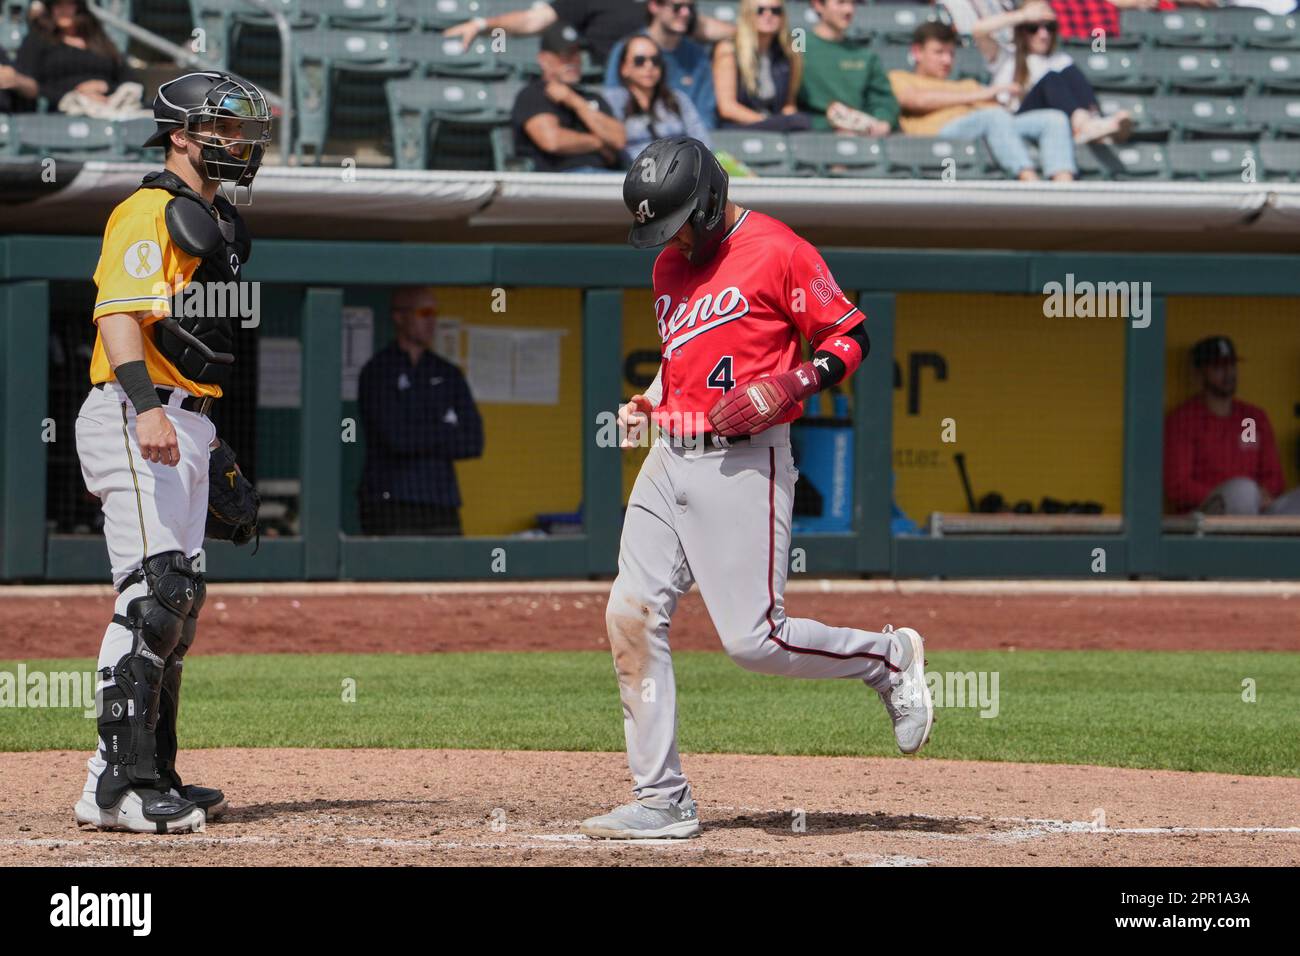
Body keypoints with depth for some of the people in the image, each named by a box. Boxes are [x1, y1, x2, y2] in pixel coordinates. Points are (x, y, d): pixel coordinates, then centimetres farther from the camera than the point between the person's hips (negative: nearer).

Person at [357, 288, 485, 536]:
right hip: (390, 506, -5)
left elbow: (473, 443, 3)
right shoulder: (377, 372, -4)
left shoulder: (448, 375, 12)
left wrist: (421, 439, -8)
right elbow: (396, 438, -16)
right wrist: (447, 433, -3)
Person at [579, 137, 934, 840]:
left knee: (753, 639, -11)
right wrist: (650, 404, 13)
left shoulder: (777, 252, -8)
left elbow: (850, 337, -5)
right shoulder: (670, 265, 16)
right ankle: (662, 802, 2)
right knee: (630, 618, -3)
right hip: (667, 459, 8)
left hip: (741, 464, -8)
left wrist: (794, 383, -21)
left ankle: (889, 658, 16)